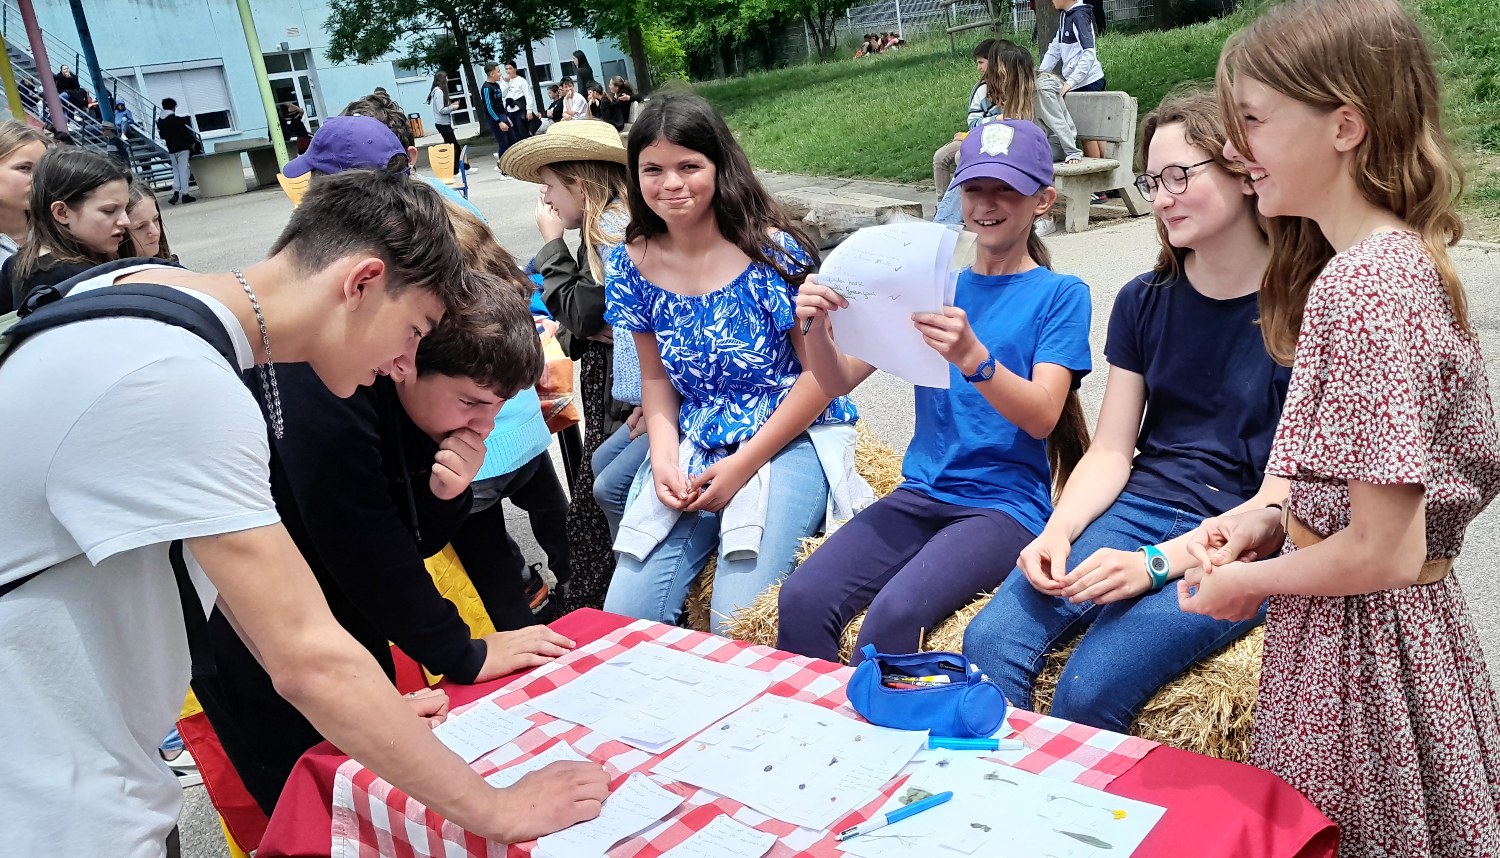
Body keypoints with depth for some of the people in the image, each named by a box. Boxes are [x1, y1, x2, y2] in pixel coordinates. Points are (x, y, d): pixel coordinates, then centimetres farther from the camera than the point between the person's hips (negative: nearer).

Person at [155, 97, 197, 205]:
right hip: (182, 148, -5)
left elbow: (161, 136, 12)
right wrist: (192, 142, -1)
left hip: (171, 149, 5)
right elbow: (185, 132, -13)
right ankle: (184, 194, -2)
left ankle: (176, 193, 3)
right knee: (183, 170, -2)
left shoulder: (160, 122, 6)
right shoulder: (176, 119, -13)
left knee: (176, 171, 14)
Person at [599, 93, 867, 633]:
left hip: (791, 440, -4)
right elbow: (656, 377, 11)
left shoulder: (772, 250, -12)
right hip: (694, 449, 5)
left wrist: (744, 463, -12)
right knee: (623, 619, -7)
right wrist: (664, 458, -6)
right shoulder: (634, 264, 1)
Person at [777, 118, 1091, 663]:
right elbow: (840, 382, 7)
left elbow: (1042, 417, -12)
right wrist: (818, 327, -15)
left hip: (1007, 502, -3)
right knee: (803, 597, -22)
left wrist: (971, 357, -29)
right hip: (921, 494, 4)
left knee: (896, 612, -31)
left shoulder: (1060, 294, 2)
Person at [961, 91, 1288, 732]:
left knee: (1092, 686, -26)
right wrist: (1057, 532, -11)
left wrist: (1157, 562, -19)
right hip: (1139, 506, 5)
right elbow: (1109, 452, 8)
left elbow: (1289, 489, -10)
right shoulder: (1144, 301, 9)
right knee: (989, 642, -20)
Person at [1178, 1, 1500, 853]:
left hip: (1360, 635, -9)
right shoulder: (1406, 256, 5)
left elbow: (1384, 551, -24)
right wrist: (1269, 521, 3)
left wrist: (1248, 581, -9)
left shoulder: (1361, 288, -24)